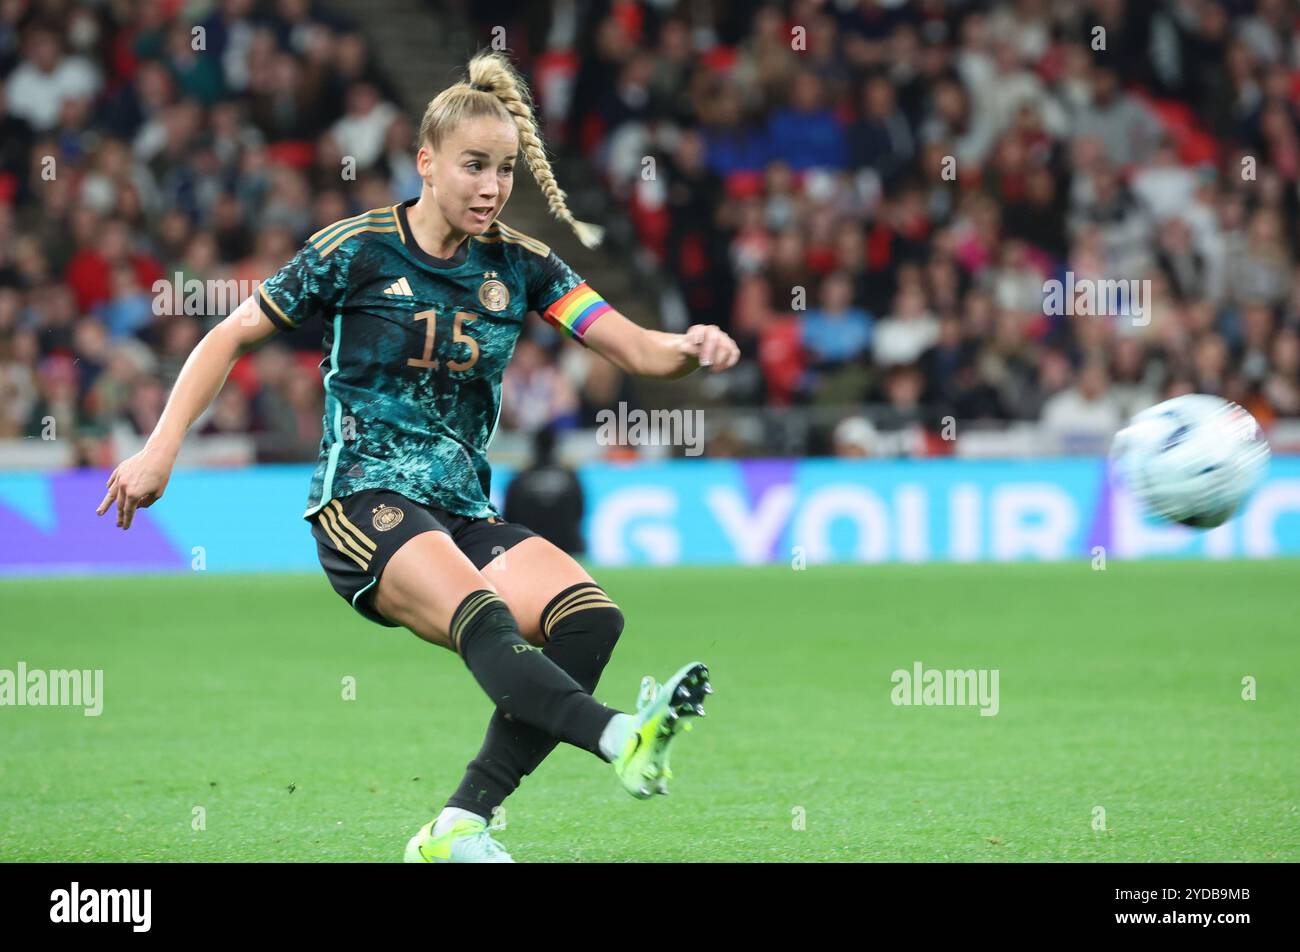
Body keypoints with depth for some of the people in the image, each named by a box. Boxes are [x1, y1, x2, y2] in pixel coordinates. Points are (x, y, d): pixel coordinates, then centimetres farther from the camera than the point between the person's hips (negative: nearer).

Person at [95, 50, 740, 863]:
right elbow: (232, 337, 5)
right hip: (363, 500, -5)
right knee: (479, 615, -35)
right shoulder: (357, 250, -2)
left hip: (466, 511, 5)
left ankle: (457, 830, -22)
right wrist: (162, 448, -3)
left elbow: (635, 348, -1)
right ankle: (625, 740, -60)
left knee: (590, 618, -22)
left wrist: (689, 348, -24)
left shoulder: (521, 265, 7)